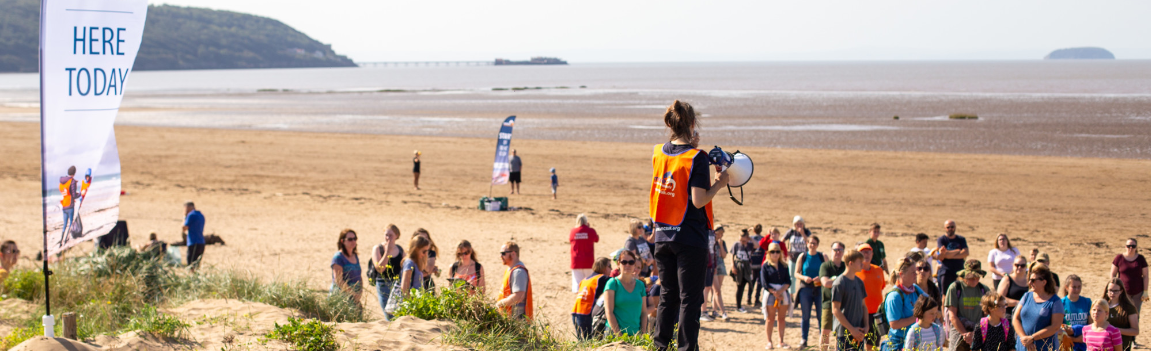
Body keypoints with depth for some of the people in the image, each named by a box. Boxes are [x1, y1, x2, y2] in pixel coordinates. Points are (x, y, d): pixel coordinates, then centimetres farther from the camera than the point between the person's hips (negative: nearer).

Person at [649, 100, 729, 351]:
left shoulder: (658, 152, 4)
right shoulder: (697, 158, -14)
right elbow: (698, 200, -17)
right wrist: (719, 184, -3)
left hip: (663, 236, 6)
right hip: (690, 238, -6)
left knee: (668, 296, 16)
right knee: (690, 299, 1)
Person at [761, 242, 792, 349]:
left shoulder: (784, 266, 10)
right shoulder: (765, 266, -2)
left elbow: (788, 281, 2)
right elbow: (765, 283, -8)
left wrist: (781, 291, -15)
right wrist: (775, 293, -14)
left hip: (783, 293, 4)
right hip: (771, 294, -4)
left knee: (781, 318, 7)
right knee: (770, 319, 1)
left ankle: (781, 342, 14)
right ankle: (769, 342, 7)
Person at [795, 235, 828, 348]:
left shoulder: (823, 257, 3)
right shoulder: (802, 256, 4)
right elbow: (796, 273, 5)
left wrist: (821, 278, -17)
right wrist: (804, 277, -14)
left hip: (819, 289, -1)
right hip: (805, 289, 1)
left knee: (821, 315, 1)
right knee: (805, 316, 6)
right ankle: (804, 340, 14)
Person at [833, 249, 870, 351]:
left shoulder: (859, 282, 10)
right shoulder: (839, 283, -11)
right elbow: (835, 310, -13)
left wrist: (866, 326, 3)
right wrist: (852, 329, -14)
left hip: (858, 332, 7)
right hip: (844, 332, -7)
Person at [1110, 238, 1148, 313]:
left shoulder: (1141, 259, 0)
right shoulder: (1119, 258, -3)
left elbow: (1145, 276, 2)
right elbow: (1113, 275, 1)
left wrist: (1145, 292, -2)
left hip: (1138, 293, 1)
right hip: (1123, 292, -1)